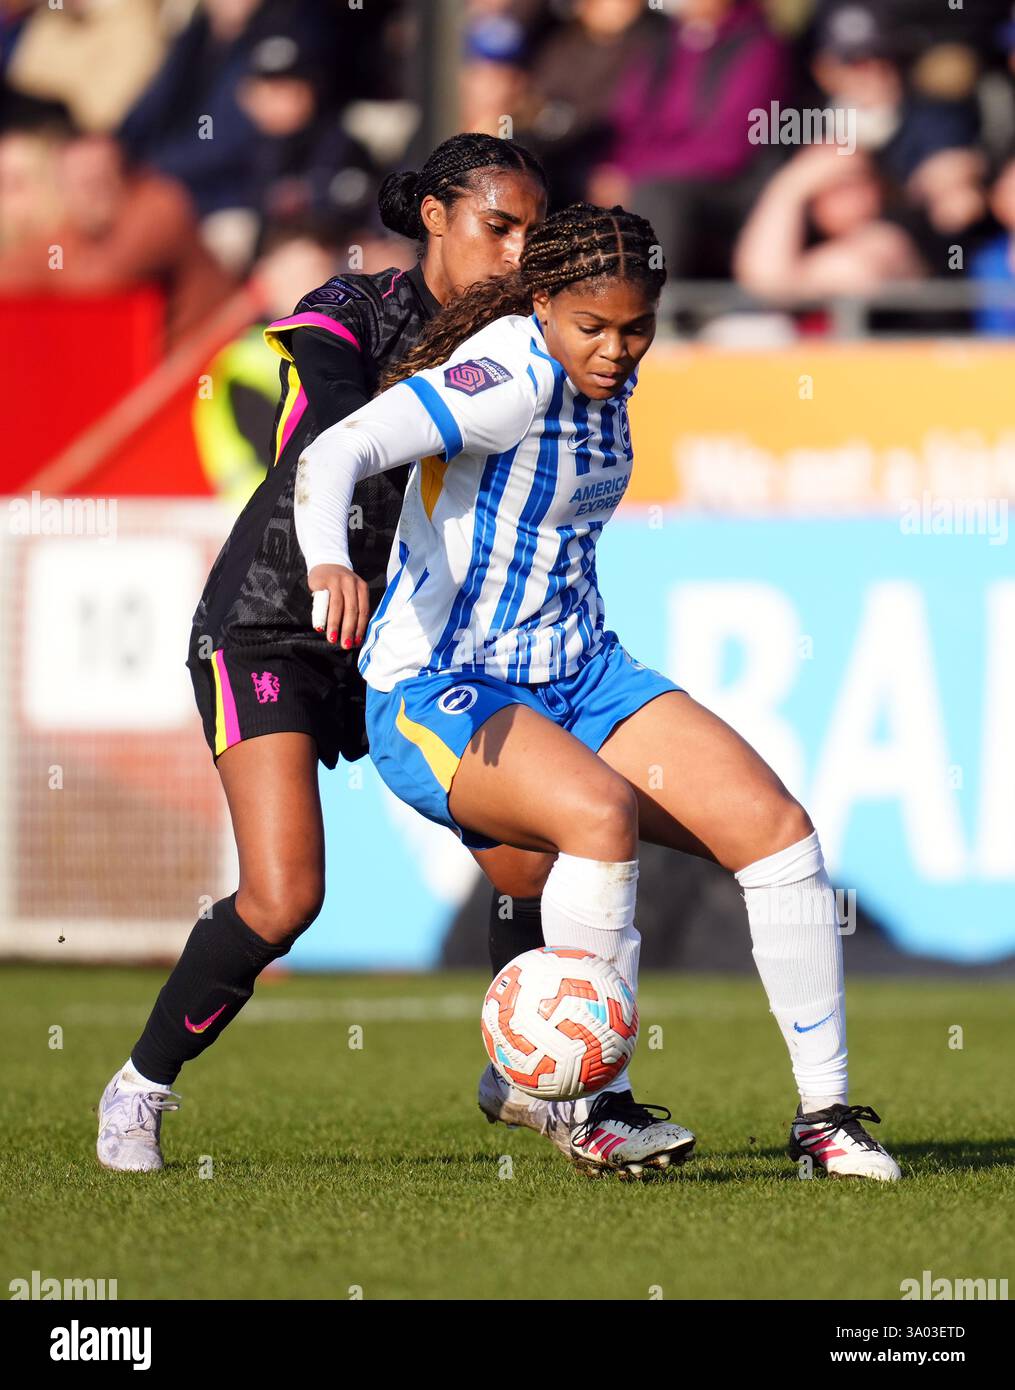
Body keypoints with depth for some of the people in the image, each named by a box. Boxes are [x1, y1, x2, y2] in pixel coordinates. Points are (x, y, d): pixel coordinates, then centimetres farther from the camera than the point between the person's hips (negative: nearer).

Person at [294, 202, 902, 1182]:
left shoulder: (608, 377, 5)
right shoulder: (516, 374, -21)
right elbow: (334, 454, -35)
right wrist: (328, 560, -52)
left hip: (580, 674, 8)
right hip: (435, 695, -8)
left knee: (776, 825, -8)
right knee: (601, 814, -35)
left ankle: (824, 1113, 0)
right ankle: (589, 1107, -20)